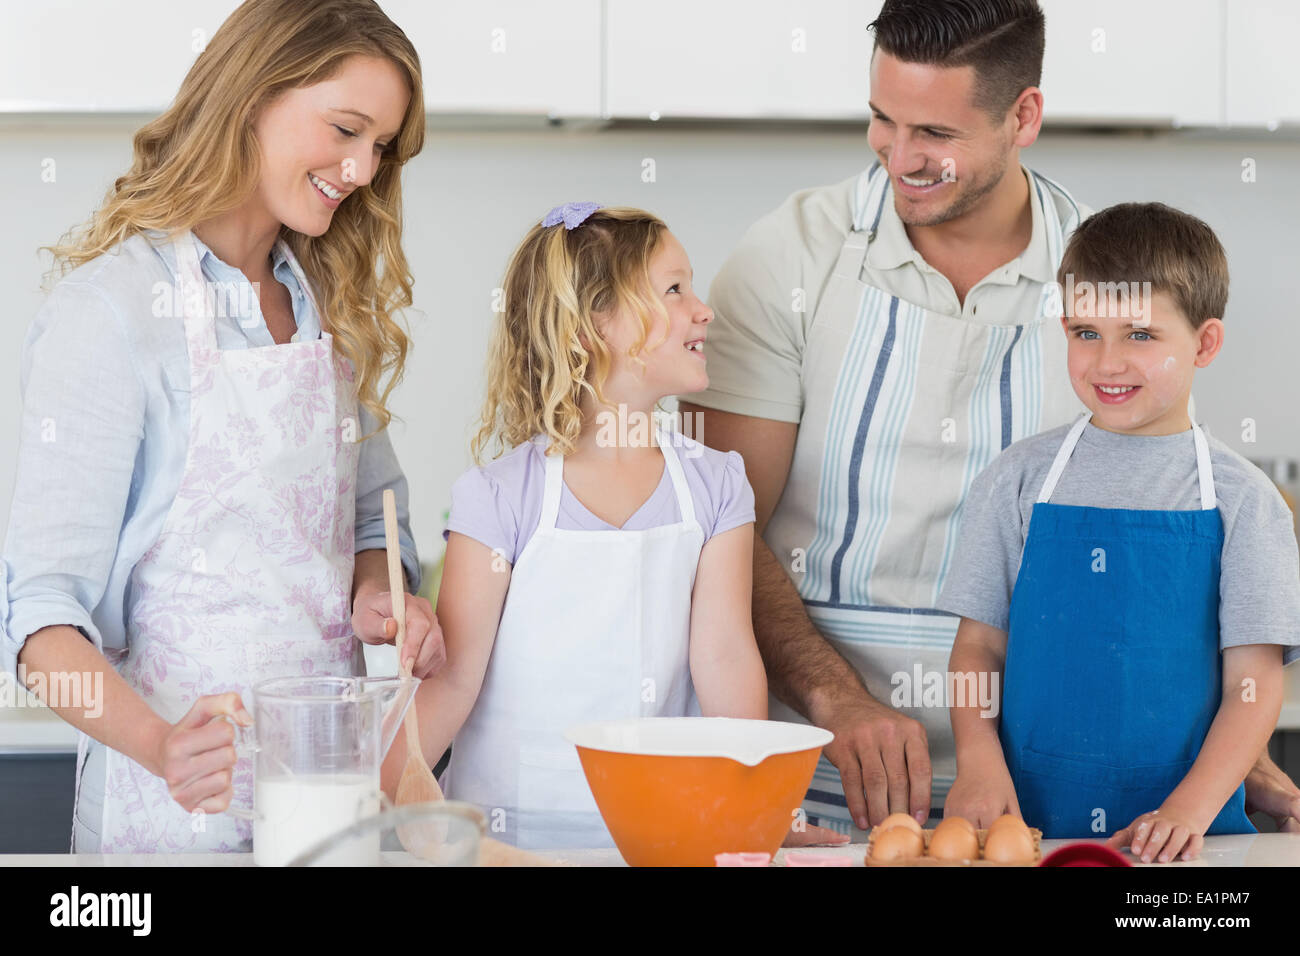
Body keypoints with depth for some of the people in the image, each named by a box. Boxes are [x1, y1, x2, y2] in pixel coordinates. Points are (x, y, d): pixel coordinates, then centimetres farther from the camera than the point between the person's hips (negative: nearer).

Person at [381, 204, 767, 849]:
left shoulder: (715, 486, 5)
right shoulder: (501, 497, -5)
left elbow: (724, 656, -1)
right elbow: (454, 676, -5)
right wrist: (380, 798, -16)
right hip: (509, 827, -2)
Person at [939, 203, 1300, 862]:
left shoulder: (1242, 498, 3)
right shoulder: (1019, 479, 7)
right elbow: (979, 648, 8)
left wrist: (1191, 808, -12)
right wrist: (979, 766, -8)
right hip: (1029, 817, 1)